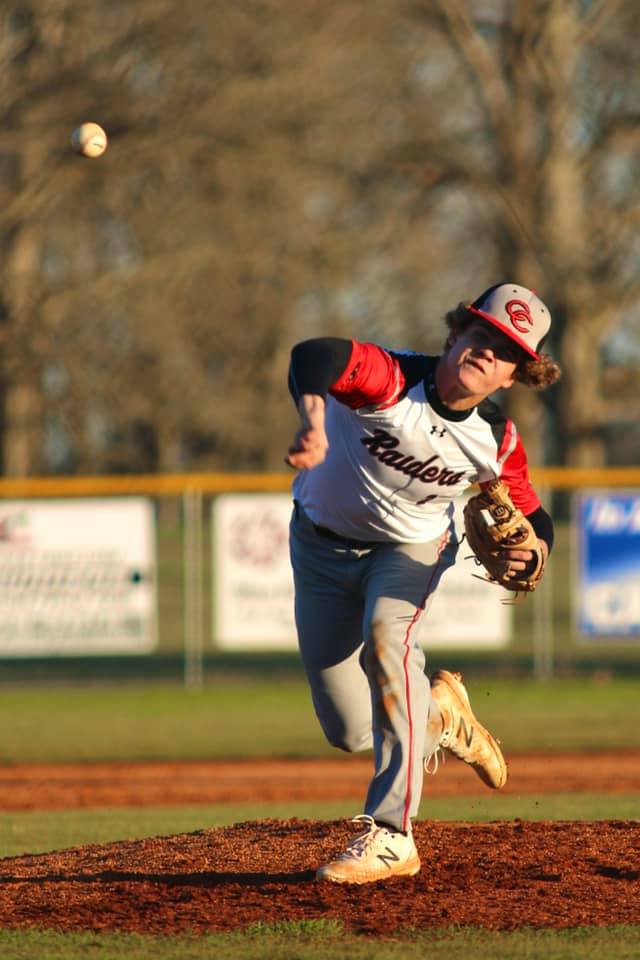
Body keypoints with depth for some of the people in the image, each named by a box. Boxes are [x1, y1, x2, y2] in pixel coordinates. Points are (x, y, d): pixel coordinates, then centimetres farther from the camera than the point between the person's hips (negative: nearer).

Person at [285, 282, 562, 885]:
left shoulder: (497, 444, -15)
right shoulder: (392, 380, -30)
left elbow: (532, 516, 1)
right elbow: (313, 357, -51)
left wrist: (529, 553, -24)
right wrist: (314, 424, -73)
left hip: (411, 549, 0)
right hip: (323, 545, 0)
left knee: (387, 636, -35)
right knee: (349, 733, 0)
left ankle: (391, 838, -35)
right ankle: (439, 716, 37)